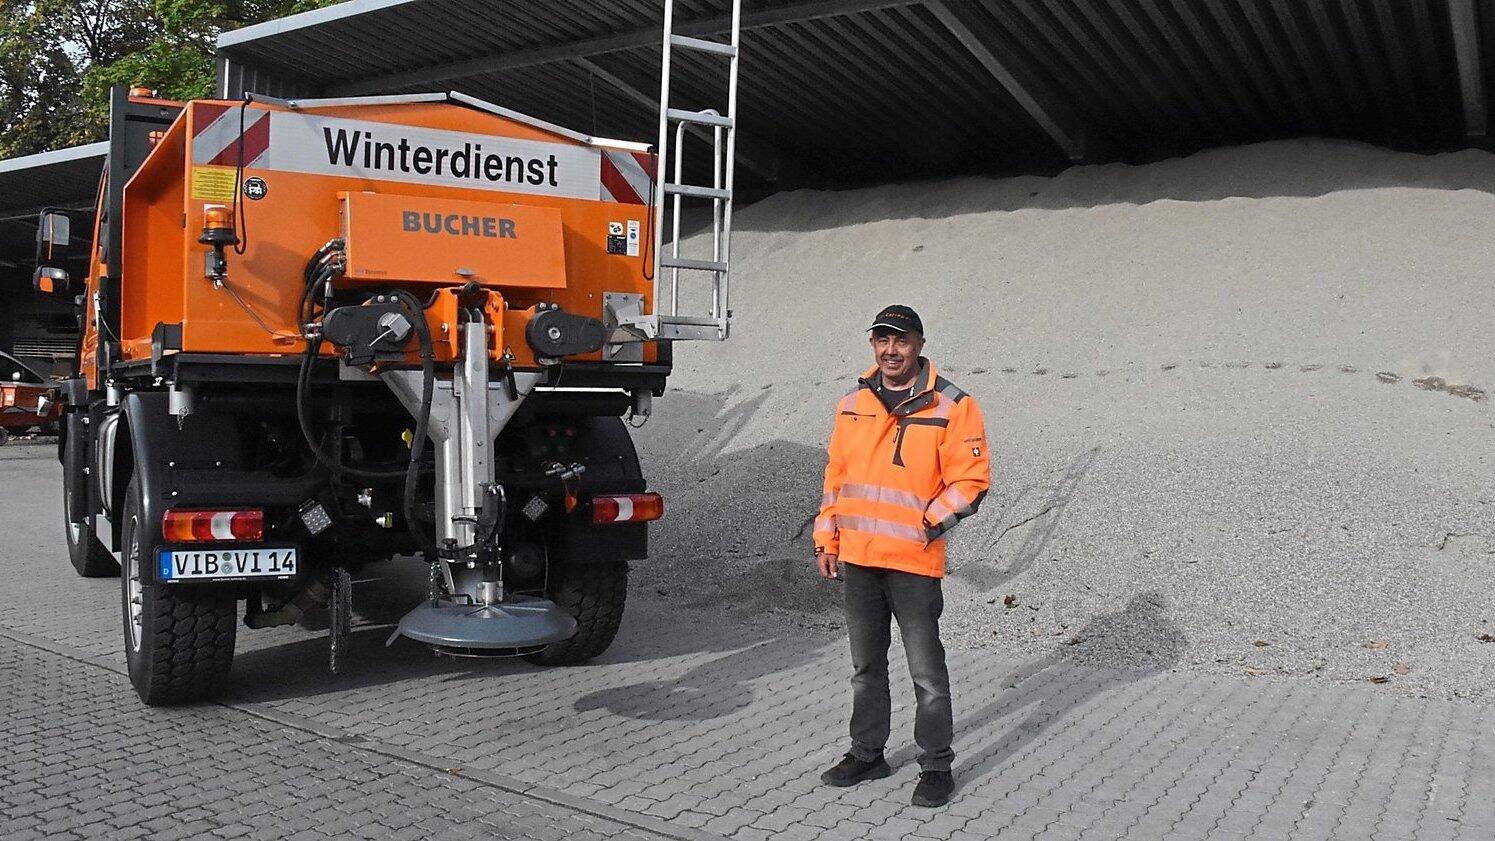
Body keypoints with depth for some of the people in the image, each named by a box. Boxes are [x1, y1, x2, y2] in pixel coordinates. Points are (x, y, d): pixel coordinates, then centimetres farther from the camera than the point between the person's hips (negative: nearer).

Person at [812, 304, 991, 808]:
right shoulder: (852, 404, 10)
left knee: (926, 672, 2)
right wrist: (827, 541, 11)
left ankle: (937, 767, 16)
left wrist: (927, 524, -14)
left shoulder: (951, 406, -6)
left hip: (914, 561, -5)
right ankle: (867, 754, 31)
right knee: (865, 666, 17)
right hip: (856, 558, 5)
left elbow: (971, 480, -8)